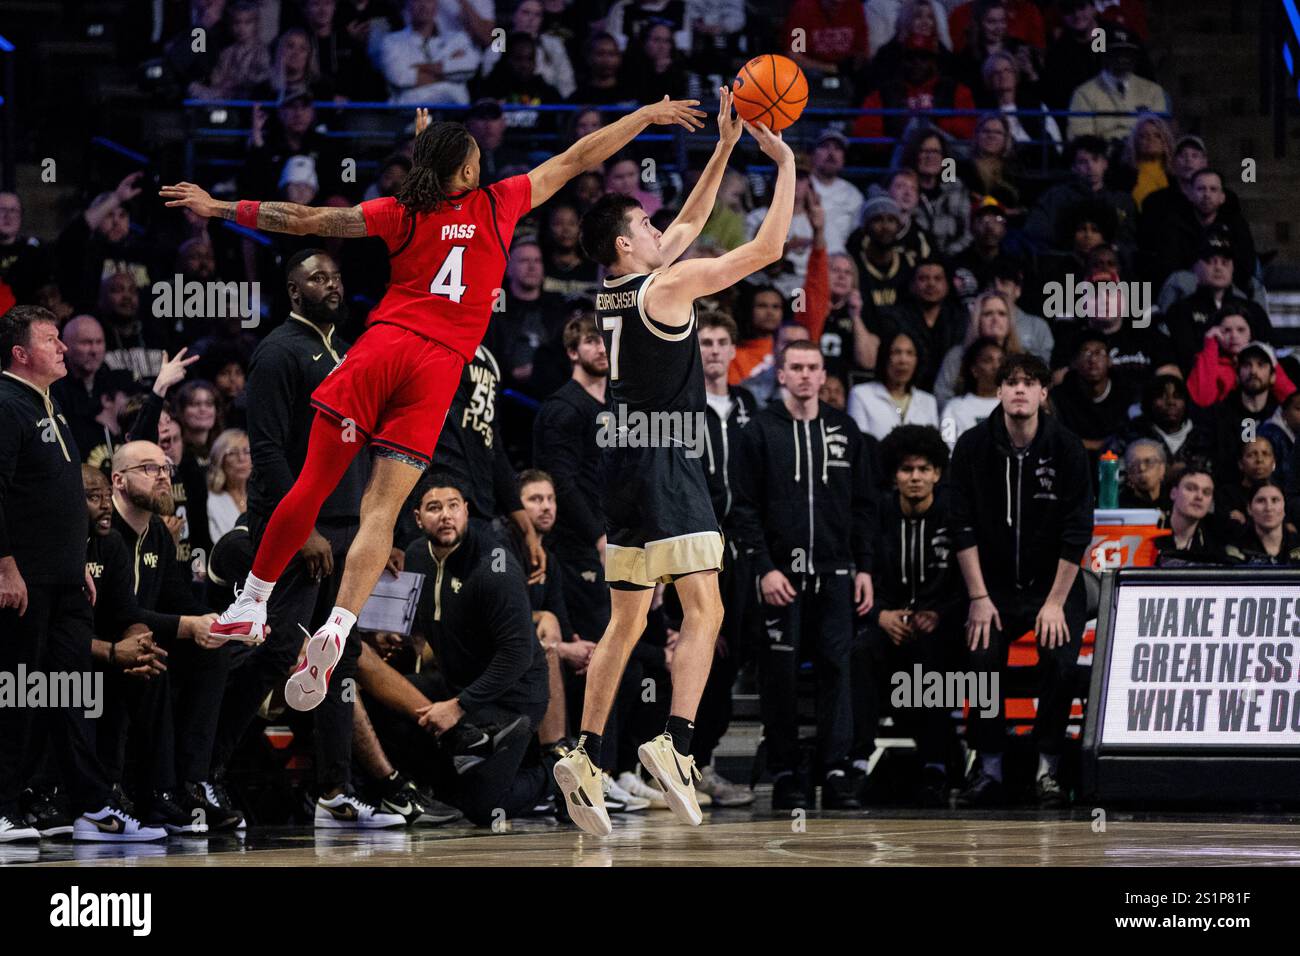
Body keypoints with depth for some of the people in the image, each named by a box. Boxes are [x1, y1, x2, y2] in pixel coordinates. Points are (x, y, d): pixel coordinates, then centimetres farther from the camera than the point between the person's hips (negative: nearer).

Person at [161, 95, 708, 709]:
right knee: (382, 510, -7)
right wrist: (647, 116, 28)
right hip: (439, 367, -1)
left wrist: (219, 208, 18)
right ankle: (336, 629, -23)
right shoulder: (497, 205, 9)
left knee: (311, 486, 5)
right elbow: (576, 159, 18)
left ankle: (251, 604, 13)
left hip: (384, 344, 1)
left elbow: (307, 220, 10)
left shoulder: (402, 214, 9)